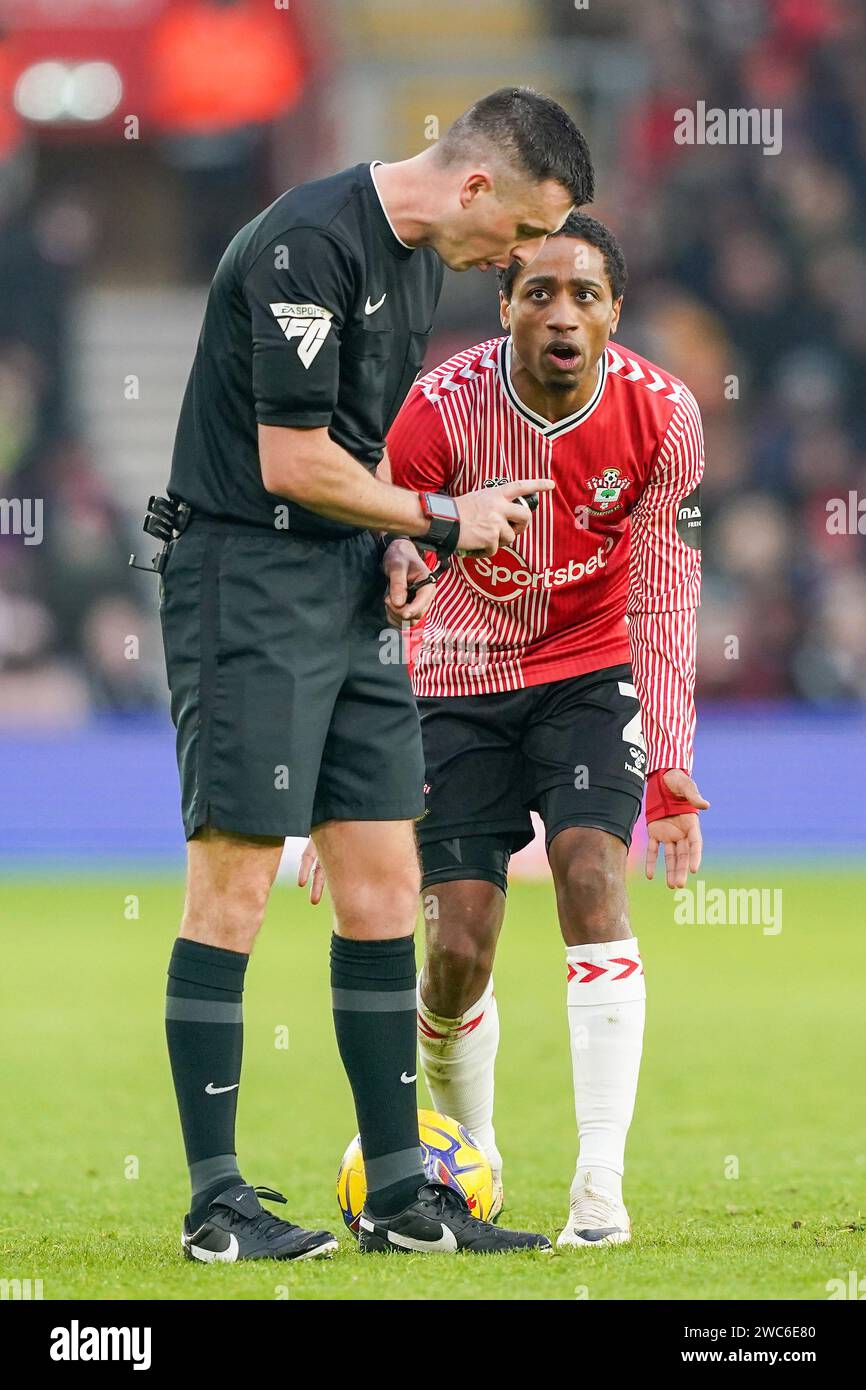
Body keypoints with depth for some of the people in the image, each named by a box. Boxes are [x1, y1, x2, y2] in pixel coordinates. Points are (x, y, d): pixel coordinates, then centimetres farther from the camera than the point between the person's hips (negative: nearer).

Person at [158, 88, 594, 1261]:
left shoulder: (417, 259, 12)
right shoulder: (307, 245, -18)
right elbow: (293, 461, -20)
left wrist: (393, 546, 7)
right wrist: (440, 522, -8)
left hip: (348, 596, 9)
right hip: (249, 582, -9)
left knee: (383, 885, 7)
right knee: (235, 887, -7)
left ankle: (400, 1194, 12)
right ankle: (216, 1206, -3)